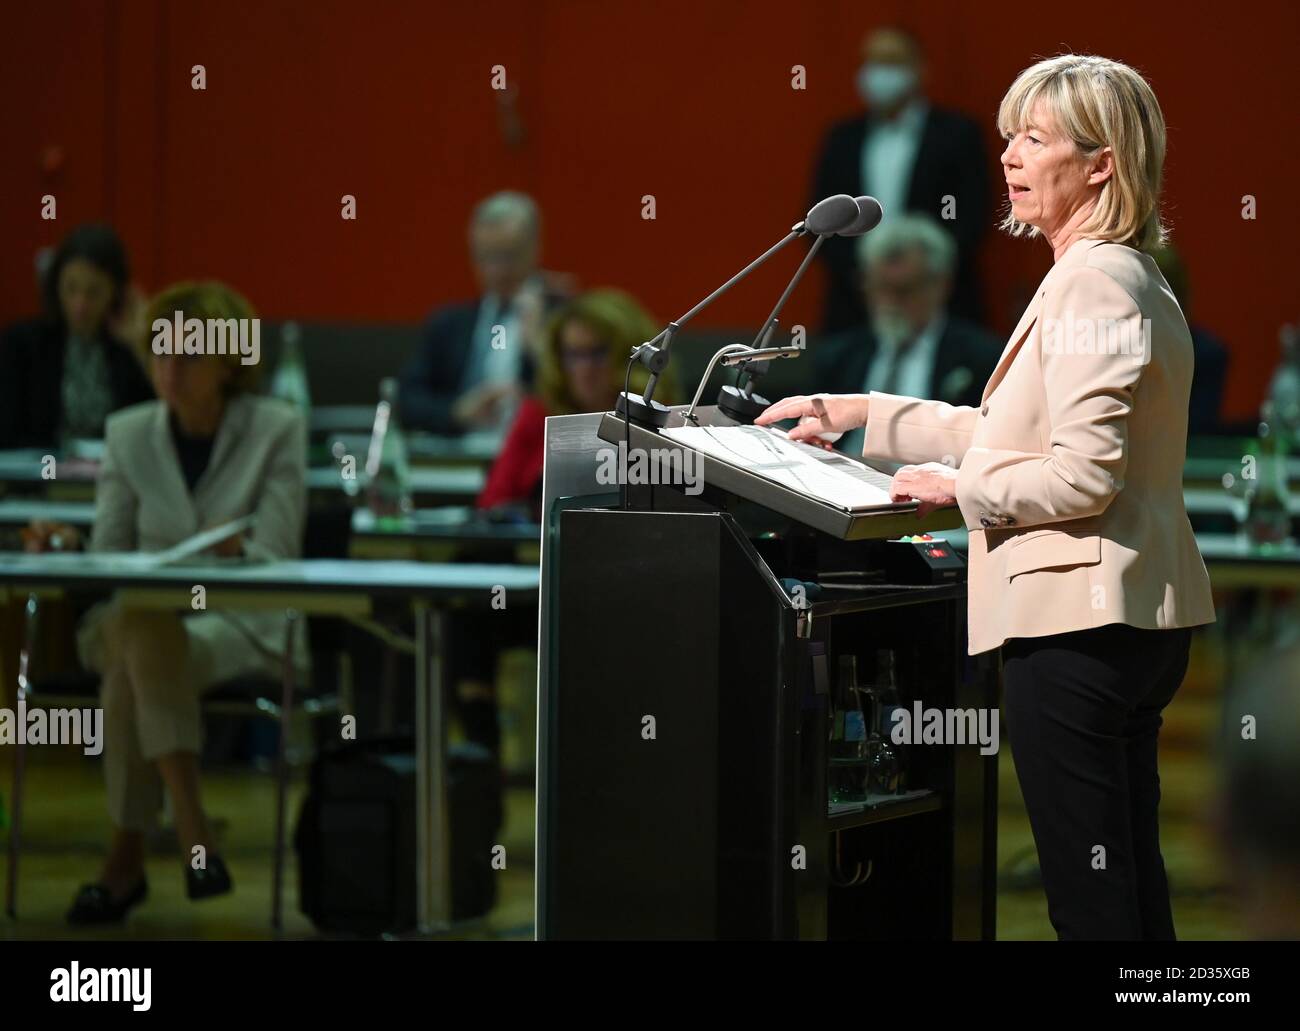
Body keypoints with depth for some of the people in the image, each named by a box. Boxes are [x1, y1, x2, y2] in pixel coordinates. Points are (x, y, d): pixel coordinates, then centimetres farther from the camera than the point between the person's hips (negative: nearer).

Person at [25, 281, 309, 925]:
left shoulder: (277, 430, 0)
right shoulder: (128, 432, 9)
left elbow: (278, 557, -8)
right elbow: (107, 556, 5)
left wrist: (235, 552, -29)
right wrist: (65, 551, -17)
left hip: (237, 620, -2)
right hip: (136, 613, 3)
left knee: (143, 661, -36)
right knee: (140, 643, -37)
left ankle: (125, 859, -30)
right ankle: (193, 839, -37)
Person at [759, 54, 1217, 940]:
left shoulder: (1093, 283, -15)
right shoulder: (1130, 276, 18)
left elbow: (1085, 475, -23)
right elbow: (1019, 434, 23)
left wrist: (958, 486, -9)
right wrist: (865, 415, 21)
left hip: (1077, 619, -11)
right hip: (1140, 618, 11)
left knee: (1090, 899, -6)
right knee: (1132, 883, 14)